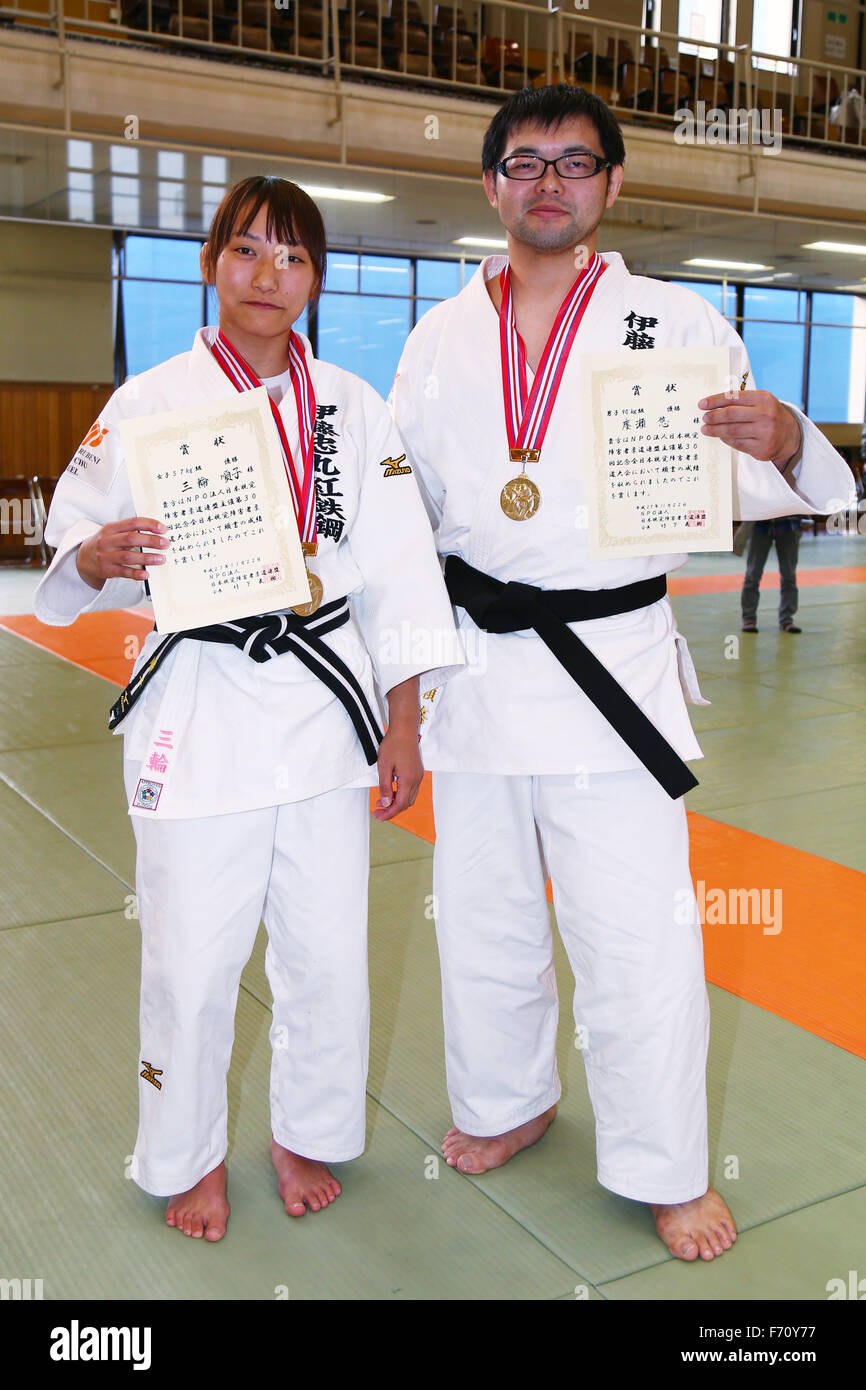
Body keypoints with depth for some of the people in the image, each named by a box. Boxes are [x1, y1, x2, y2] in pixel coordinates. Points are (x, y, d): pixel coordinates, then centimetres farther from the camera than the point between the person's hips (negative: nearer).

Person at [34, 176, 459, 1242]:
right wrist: (102, 557, -23)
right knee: (191, 955, 5)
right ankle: (190, 1156, 31)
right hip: (199, 705, -2)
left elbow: (399, 572, 6)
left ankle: (305, 1135, 35)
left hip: (327, 702, 2)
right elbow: (72, 556, 1)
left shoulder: (354, 409, 6)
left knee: (327, 949, 10)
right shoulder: (149, 404, -1)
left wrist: (403, 723, 3)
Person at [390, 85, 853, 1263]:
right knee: (483, 915, 17)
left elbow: (745, 488, -4)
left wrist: (782, 443, -26)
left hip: (613, 666, -3)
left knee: (637, 936, 0)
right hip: (477, 666, 4)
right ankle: (507, 1101, 41)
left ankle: (667, 1171, 22)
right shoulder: (441, 339, 8)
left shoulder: (674, 323, -1)